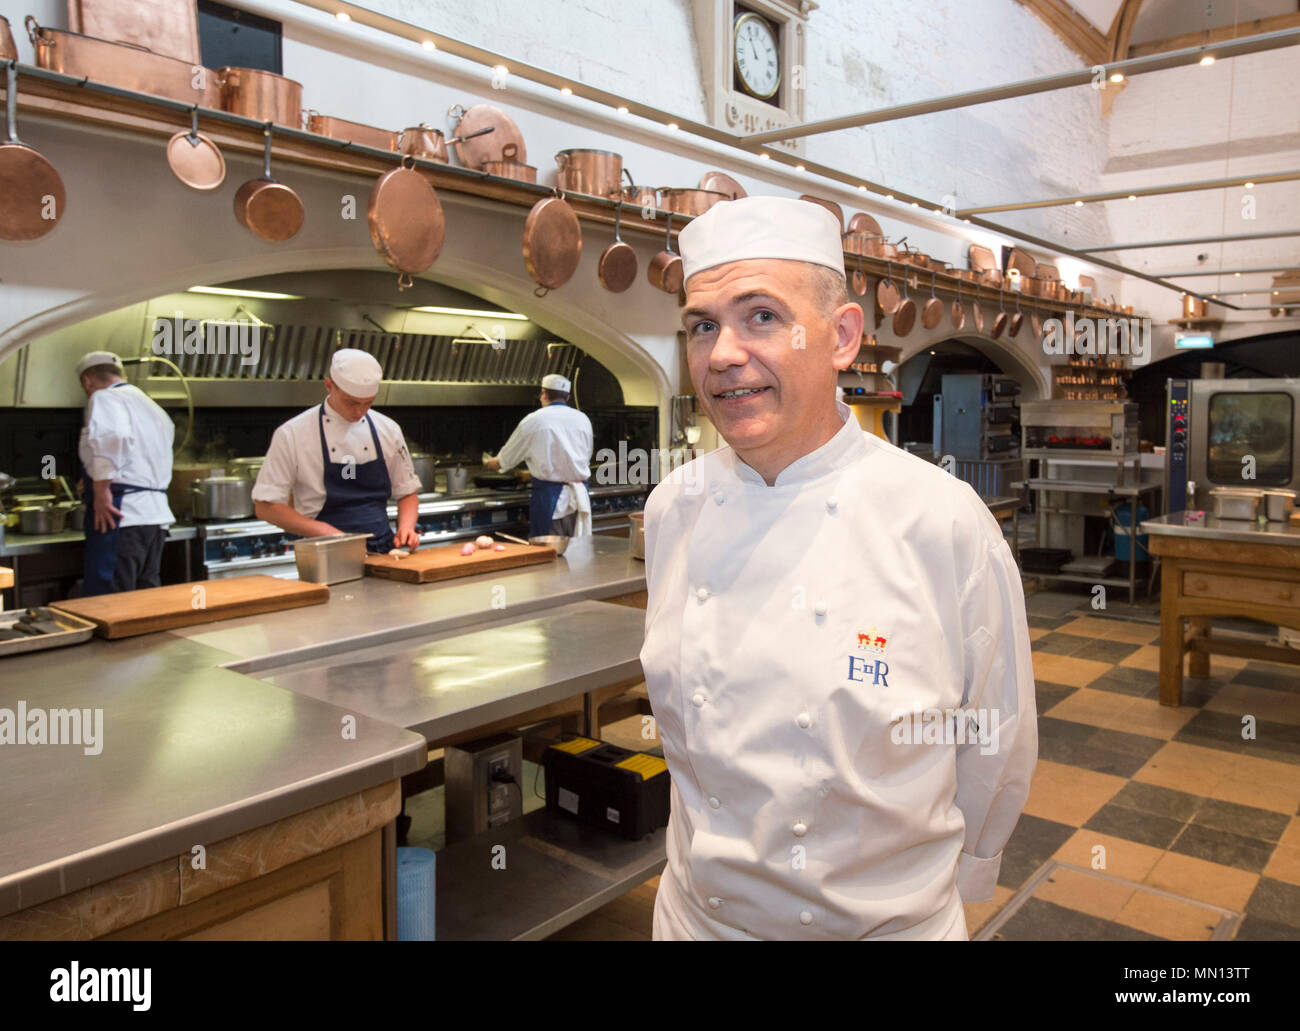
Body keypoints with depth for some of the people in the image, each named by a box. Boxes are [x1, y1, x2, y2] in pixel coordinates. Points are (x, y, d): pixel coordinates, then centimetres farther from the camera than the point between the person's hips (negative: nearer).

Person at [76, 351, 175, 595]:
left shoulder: (104, 398, -4)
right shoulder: (153, 407, 23)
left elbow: (110, 438, -25)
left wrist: (101, 490, -20)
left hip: (122, 515, -9)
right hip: (157, 514, 9)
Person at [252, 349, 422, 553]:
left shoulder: (388, 430, 10)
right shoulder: (291, 434, -1)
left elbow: (407, 492, 20)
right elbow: (265, 507, -1)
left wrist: (406, 528, -1)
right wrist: (323, 531, -13)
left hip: (383, 550, 3)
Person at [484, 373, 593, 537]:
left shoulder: (534, 420, -5)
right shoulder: (582, 419, 6)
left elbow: (508, 457, 7)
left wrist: (493, 463, 28)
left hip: (550, 494, -4)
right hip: (580, 492, 4)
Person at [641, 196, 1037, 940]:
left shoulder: (944, 522, -20)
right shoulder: (673, 510, -8)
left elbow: (996, 749, -7)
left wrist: (926, 889, 5)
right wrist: (719, 854, 12)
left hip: (886, 922, -3)